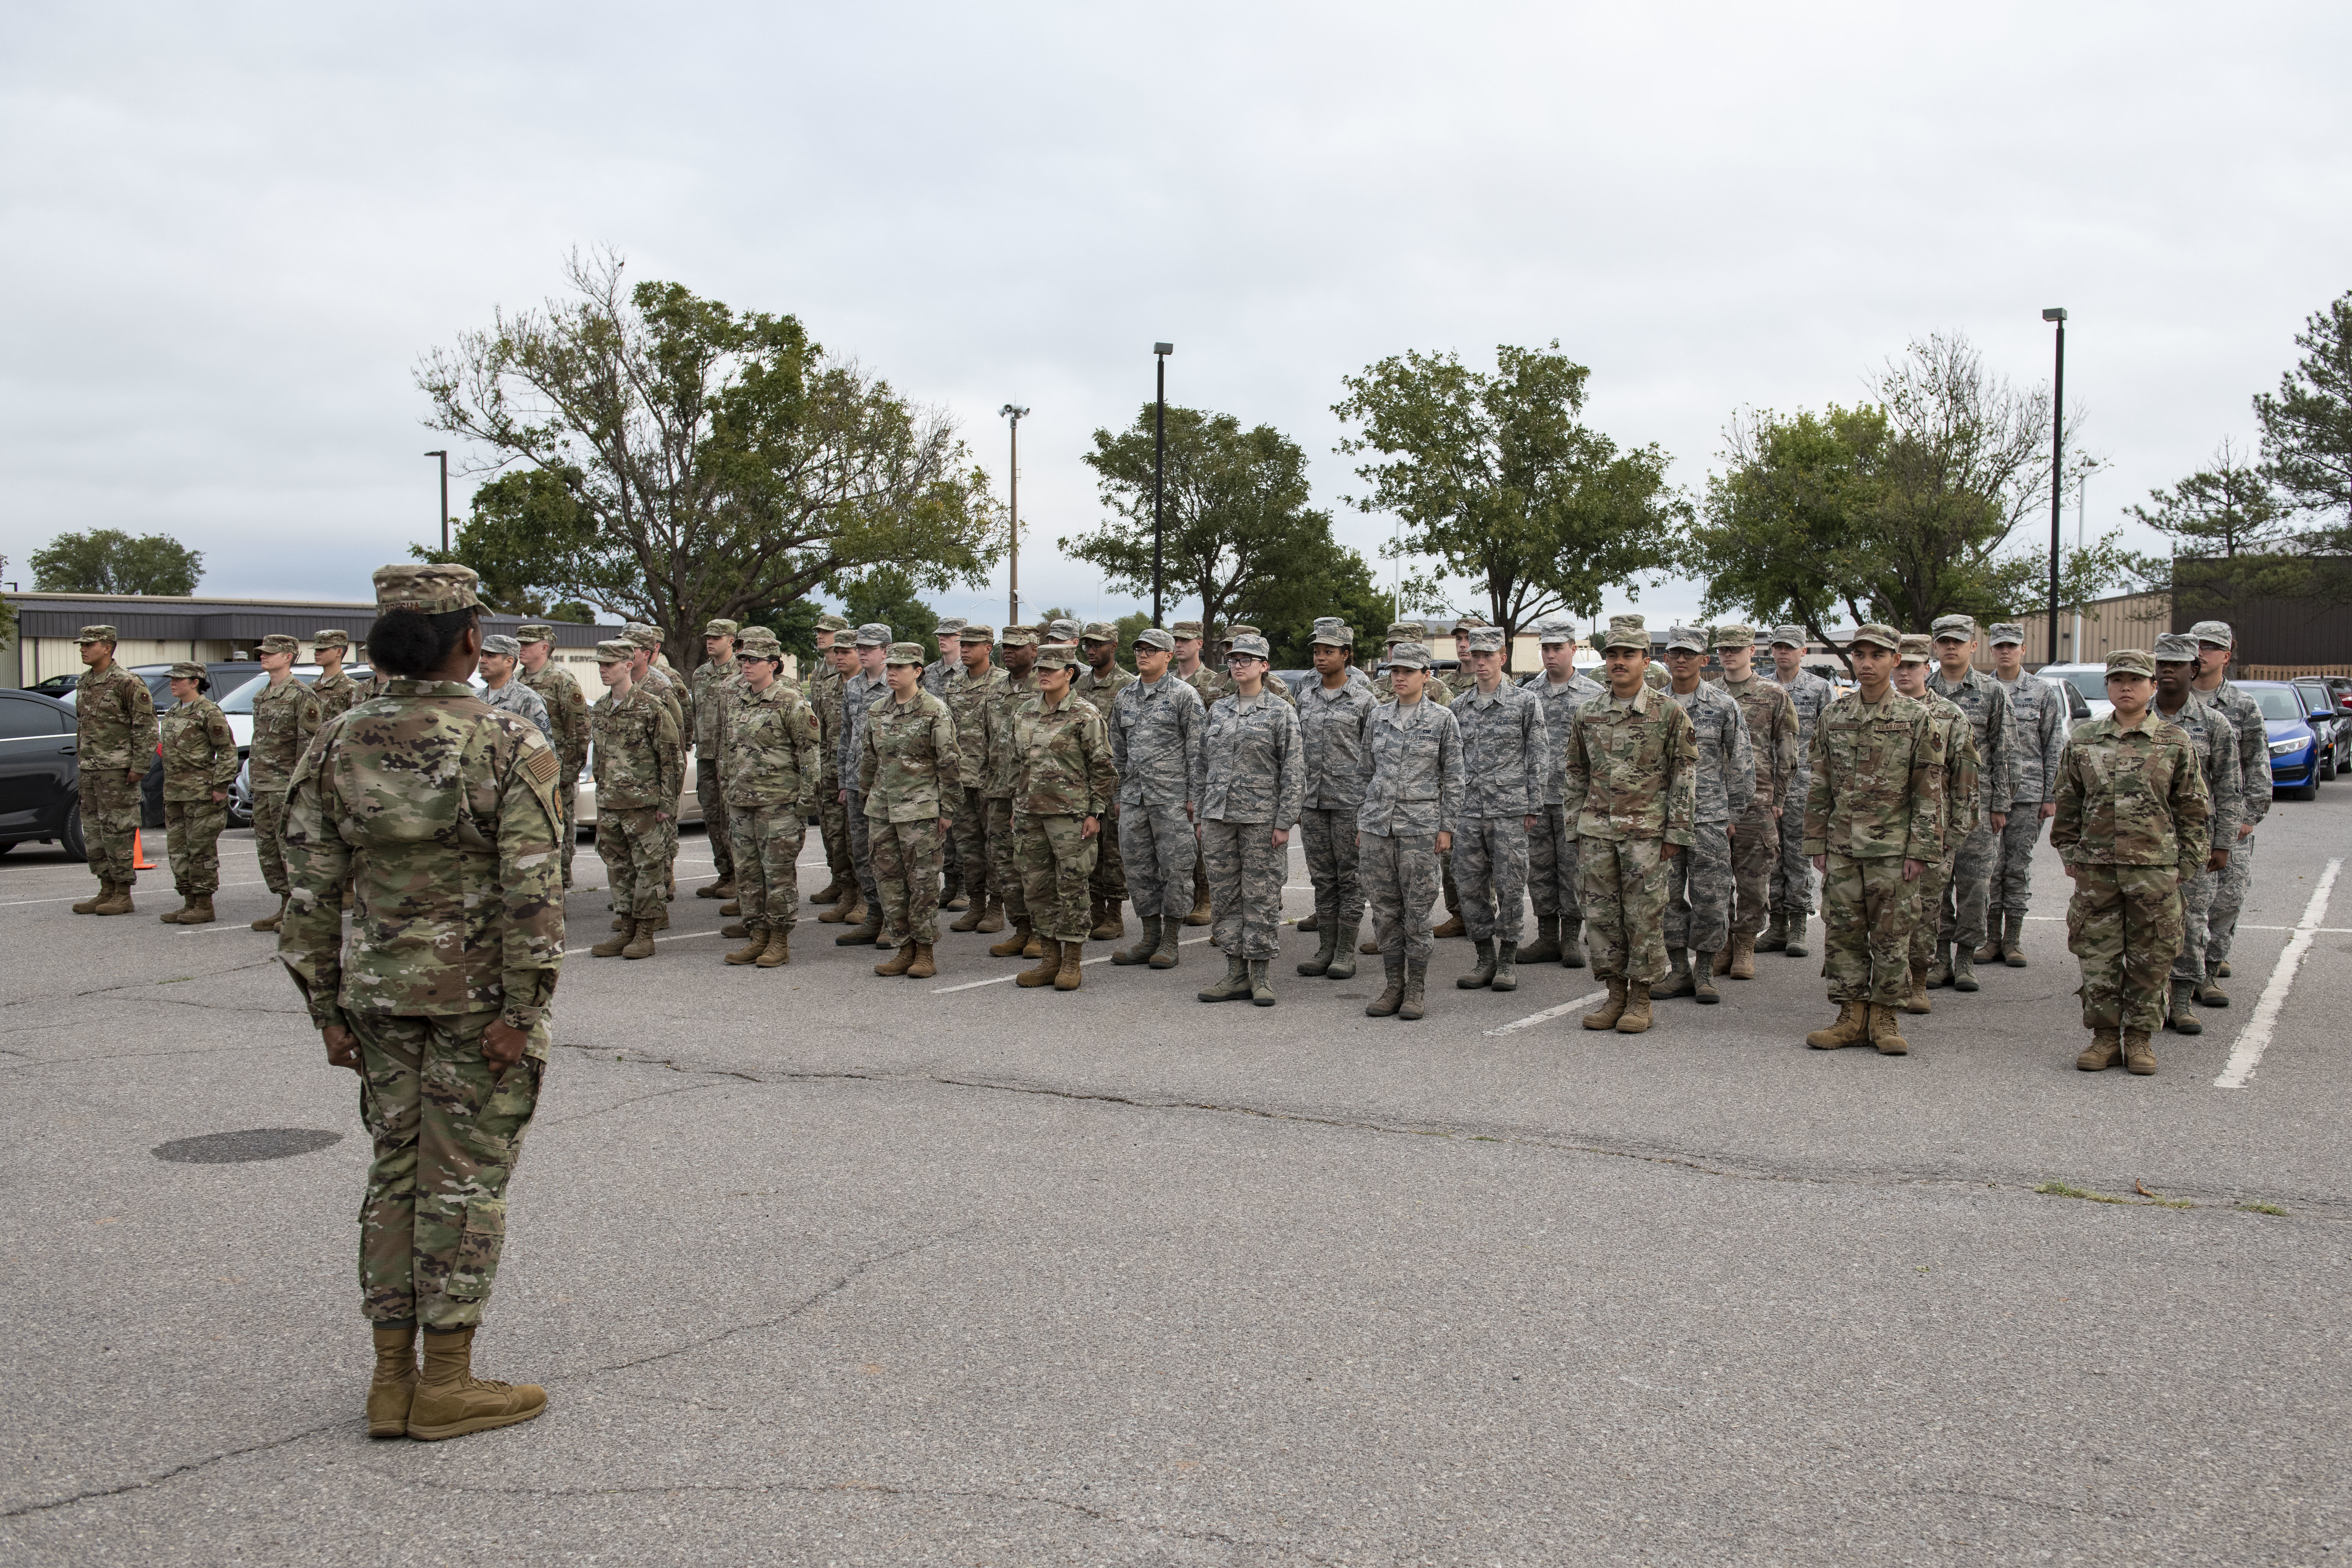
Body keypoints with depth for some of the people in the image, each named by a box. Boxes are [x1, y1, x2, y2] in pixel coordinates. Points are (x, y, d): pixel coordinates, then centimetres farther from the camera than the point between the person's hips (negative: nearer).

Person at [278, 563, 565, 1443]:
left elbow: (310, 893, 3)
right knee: (464, 1181, 3)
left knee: (396, 1174, 14)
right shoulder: (511, 748, -12)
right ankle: (445, 1386, 10)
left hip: (380, 992, 5)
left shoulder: (336, 750, 2)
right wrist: (522, 1010, -12)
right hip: (479, 995, -4)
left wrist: (328, 1010, 10)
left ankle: (392, 1382, 19)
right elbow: (532, 894, -17)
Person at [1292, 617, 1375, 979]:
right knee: (1323, 878, 9)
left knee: (1350, 878, 1)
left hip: (1350, 801, -5)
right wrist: (1296, 801, 11)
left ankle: (1346, 954, 6)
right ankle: (1326, 950, 16)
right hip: (1313, 801, 5)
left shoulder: (1364, 700, -4)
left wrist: (1370, 808, -9)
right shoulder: (1306, 698, 11)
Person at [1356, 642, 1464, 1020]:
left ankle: (1417, 988, 9)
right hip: (1377, 824, 4)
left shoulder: (1442, 719, -1)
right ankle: (1394, 984, 15)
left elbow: (1453, 779, 0)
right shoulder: (1378, 716, 9)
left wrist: (1446, 829, -5)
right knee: (1384, 908, 5)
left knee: (1418, 909, -1)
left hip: (1420, 826, -4)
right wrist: (1362, 823, 12)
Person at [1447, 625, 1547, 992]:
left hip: (1509, 810, -4)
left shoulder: (1525, 702, -1)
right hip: (1468, 810, 4)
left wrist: (1533, 807, -5)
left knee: (1510, 886, 0)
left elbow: (1538, 758, -1)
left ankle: (1508, 961, 11)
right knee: (1472, 887, 5)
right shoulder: (1460, 706, 10)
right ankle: (1485, 959, 16)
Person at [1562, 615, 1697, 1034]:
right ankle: (1615, 995, 17)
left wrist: (1677, 833, -6)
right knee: (1602, 914, 6)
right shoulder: (1588, 715, 8)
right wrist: (1575, 824, 10)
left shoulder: (1669, 712, -2)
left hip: (1647, 831, -4)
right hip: (1597, 831, 4)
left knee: (1644, 917, 0)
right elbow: (1573, 772, 16)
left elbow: (1685, 774, -2)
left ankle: (1641, 999, 10)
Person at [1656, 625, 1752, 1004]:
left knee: (1711, 897, -1)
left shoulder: (1724, 706, 1)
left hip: (1709, 816, -2)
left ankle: (1705, 972, 9)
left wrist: (1734, 813, 3)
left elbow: (1742, 763, 5)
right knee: (1668, 896, 4)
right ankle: (1680, 971, 14)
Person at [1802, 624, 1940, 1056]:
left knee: (1892, 935, 2)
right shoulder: (1834, 716, 7)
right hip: (1842, 847, 3)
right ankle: (1852, 1016, 14)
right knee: (1843, 932, 5)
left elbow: (1929, 790, -2)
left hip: (1893, 847, -3)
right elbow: (1819, 786, 10)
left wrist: (1920, 850, -7)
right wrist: (1817, 843, 6)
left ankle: (1884, 1018, 13)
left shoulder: (1915, 717, -1)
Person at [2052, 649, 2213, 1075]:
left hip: (2155, 867, -1)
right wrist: (2069, 854, 9)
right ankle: (2105, 1035, 14)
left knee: (2150, 956, 3)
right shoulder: (2083, 740, 7)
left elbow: (2194, 809, 6)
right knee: (2097, 953, 3)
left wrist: (2188, 863, 2)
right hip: (2095, 867, 1)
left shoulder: (2176, 742, 3)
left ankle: (2140, 1036, 15)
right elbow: (2067, 804, 13)